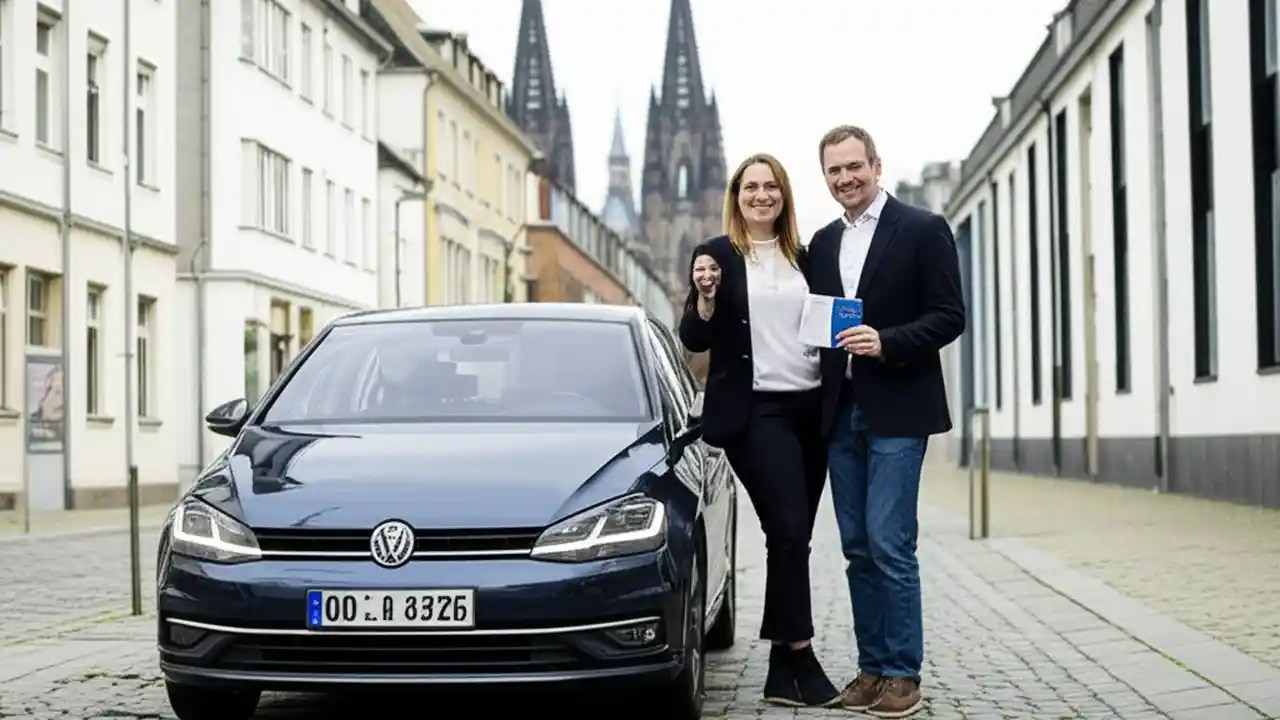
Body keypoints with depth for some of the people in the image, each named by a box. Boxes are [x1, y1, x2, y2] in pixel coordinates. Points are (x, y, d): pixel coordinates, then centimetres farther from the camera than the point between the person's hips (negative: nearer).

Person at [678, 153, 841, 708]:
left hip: (810, 409, 5)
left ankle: (781, 670, 11)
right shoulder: (717, 255, 0)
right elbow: (694, 339, -4)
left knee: (792, 537, 6)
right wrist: (705, 295, -21)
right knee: (789, 532, -13)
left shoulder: (802, 258, 14)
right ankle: (800, 658, -6)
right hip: (755, 412, -5)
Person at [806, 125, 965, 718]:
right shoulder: (823, 243, 15)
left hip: (897, 412, -6)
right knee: (859, 548, 9)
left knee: (889, 545, -9)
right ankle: (872, 668, 16)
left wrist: (885, 342, -21)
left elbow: (949, 316, -7)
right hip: (840, 413, 6)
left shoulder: (923, 229, -2)